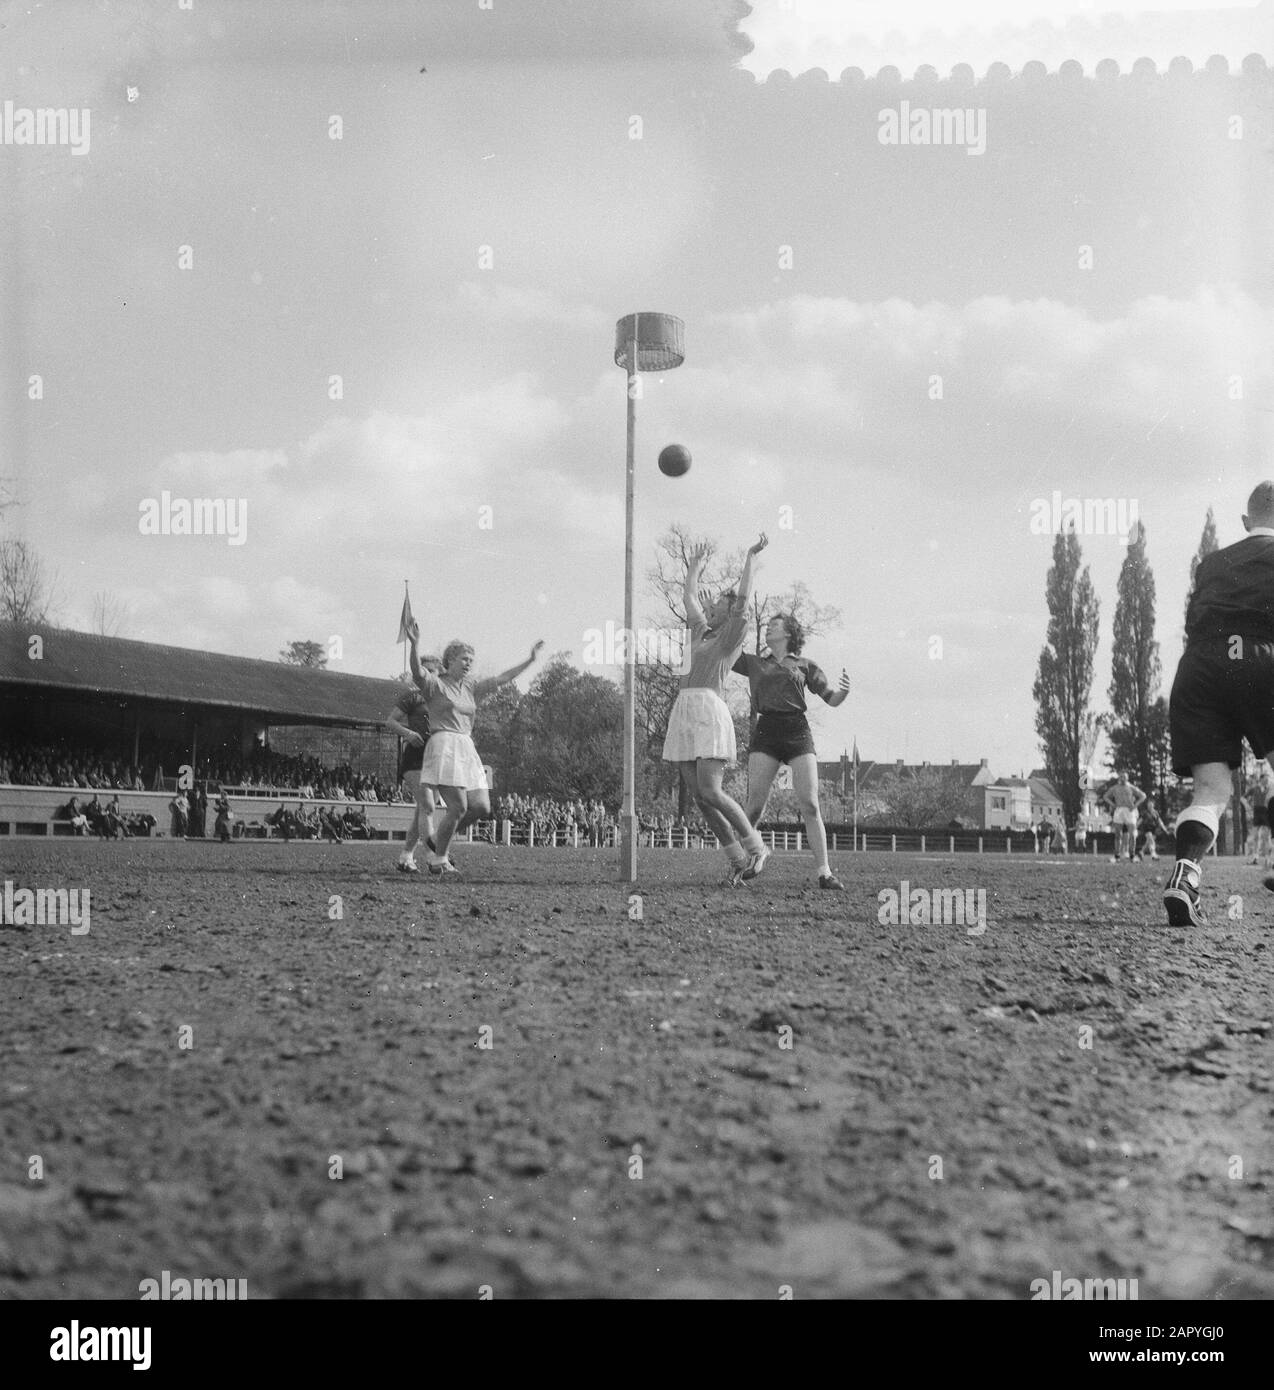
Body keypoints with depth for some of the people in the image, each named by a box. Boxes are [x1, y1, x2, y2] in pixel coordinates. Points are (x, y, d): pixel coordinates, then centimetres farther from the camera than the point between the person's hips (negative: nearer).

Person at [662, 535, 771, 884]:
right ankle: (737, 859, 5)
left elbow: (743, 600, -7)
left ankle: (756, 848, -2)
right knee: (698, 796, 0)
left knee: (711, 793, -17)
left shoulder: (733, 636, 5)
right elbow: (690, 598, 36)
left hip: (709, 710, -8)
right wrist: (694, 566, 46)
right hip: (683, 712, 8)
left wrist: (751, 557, -3)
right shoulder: (702, 632, 24)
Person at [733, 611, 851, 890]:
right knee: (754, 806, -9)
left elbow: (832, 699, 14)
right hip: (766, 731, 1)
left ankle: (824, 872, -10)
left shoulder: (804, 665, 17)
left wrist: (845, 689, -7)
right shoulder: (754, 664, 20)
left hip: (797, 731, 0)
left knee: (810, 805, -10)